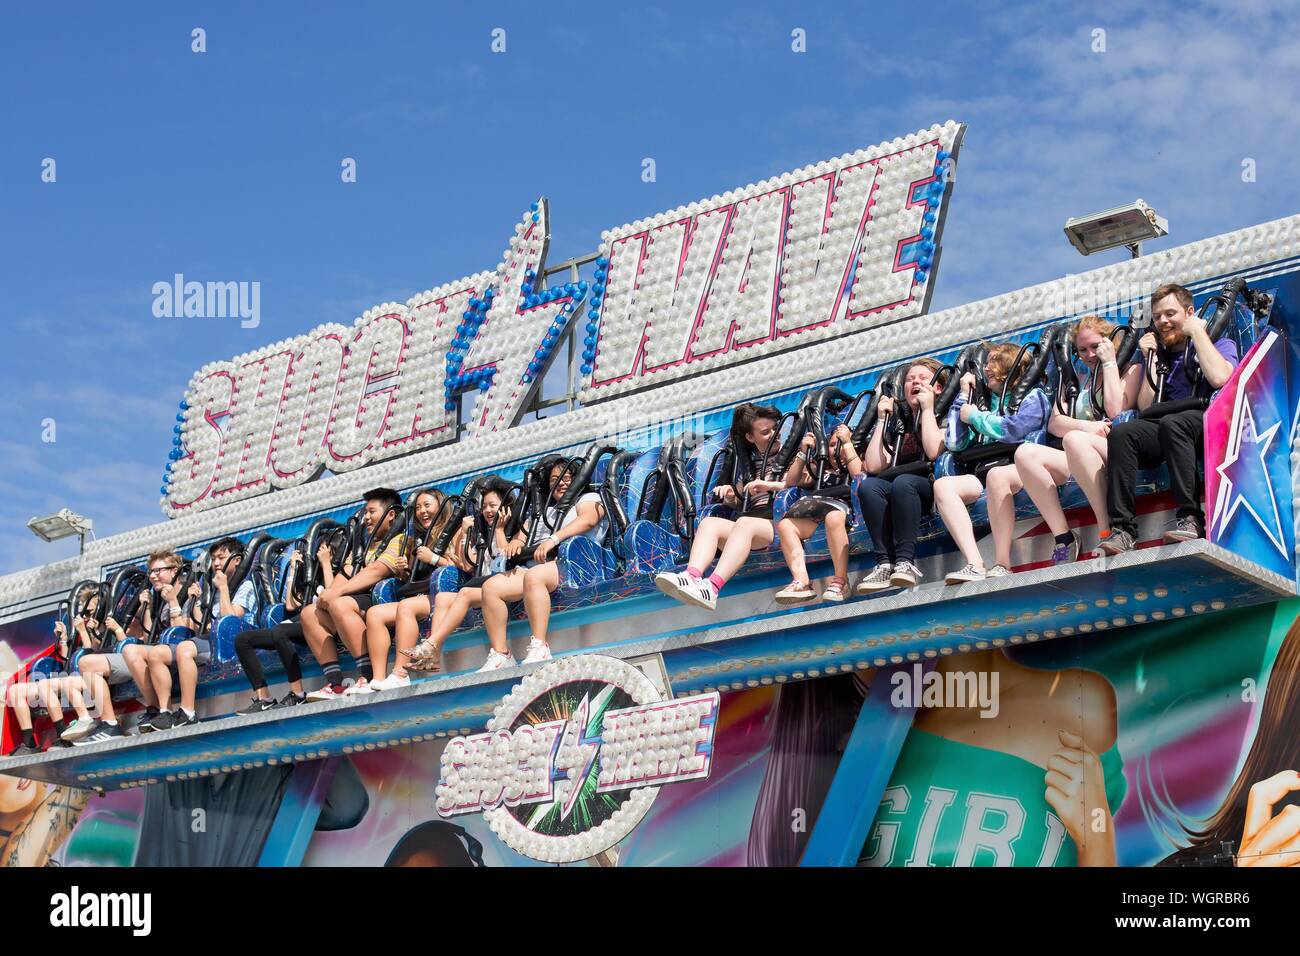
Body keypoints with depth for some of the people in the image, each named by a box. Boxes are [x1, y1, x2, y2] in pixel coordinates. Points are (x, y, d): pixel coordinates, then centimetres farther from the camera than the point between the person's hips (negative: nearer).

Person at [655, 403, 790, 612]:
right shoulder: (747, 462, 31)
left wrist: (770, 485, -10)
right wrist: (730, 496, 9)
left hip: (776, 521, -5)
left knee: (743, 524, -37)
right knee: (709, 522, -24)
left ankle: (713, 587, -59)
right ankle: (692, 576, -52)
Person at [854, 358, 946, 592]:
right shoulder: (899, 421, 21)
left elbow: (934, 451, -14)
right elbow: (873, 467, 7)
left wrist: (927, 408, -4)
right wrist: (882, 419, 9)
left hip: (934, 489, -4)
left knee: (903, 482, -36)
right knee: (868, 485, -27)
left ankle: (905, 561, -39)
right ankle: (885, 562, -35)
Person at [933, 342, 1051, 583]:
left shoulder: (1033, 396, 13)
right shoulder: (985, 402, 28)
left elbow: (1012, 430, -7)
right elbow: (955, 443, 18)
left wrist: (974, 416, 8)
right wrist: (963, 397, 21)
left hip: (1021, 470, -5)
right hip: (983, 473, 5)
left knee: (996, 475, -39)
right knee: (942, 485, -25)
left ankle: (1002, 565, -42)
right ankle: (975, 565, -41)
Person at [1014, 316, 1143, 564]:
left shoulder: (1130, 370, 13)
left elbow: (1116, 411, -7)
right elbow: (1054, 423, 11)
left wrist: (1109, 362, 2)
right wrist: (1087, 426, -9)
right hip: (1081, 460, 5)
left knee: (1074, 440, -36)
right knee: (1026, 453, -20)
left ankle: (1107, 530, -38)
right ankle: (1063, 536, -27)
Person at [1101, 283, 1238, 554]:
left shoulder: (1218, 343, 12)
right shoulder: (1160, 354, 23)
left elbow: (1219, 377, -14)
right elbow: (1146, 408, 12)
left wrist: (1196, 332, -2)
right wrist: (1150, 360, 11)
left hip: (1211, 423, -4)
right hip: (1163, 429, 4)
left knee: (1171, 423, -37)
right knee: (1121, 433, -25)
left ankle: (1190, 518, -37)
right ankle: (1123, 528, -32)